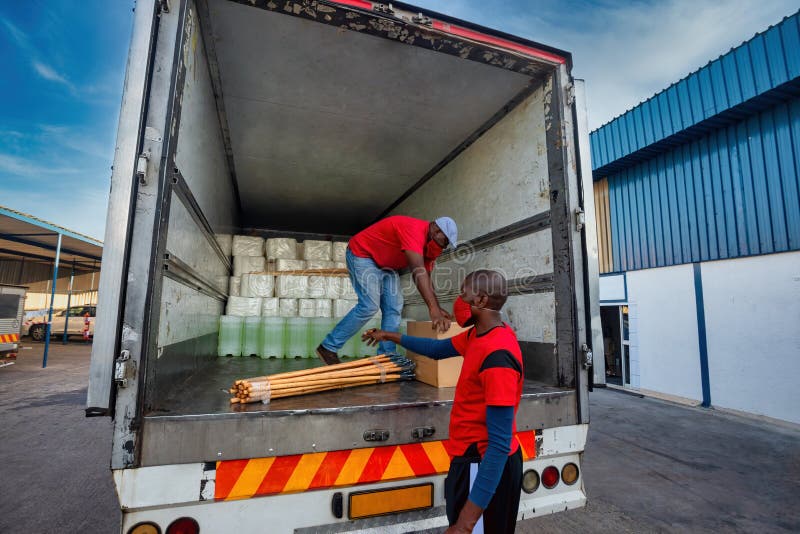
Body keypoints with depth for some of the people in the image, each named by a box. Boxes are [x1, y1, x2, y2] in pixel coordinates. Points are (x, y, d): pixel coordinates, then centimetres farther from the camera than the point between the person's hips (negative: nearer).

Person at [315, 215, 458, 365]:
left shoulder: (430, 243, -3)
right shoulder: (413, 229, -32)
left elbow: (426, 277, 1)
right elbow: (418, 272, -43)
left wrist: (437, 309, -9)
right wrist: (434, 310, -48)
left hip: (385, 264, 9)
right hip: (362, 254, -9)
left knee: (394, 308, -1)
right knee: (369, 306, -17)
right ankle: (328, 347, -4)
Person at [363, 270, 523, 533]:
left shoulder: (498, 356, -30)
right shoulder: (479, 334, 0)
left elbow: (500, 443, -30)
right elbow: (438, 349, 17)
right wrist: (391, 336, 22)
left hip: (486, 466, -9)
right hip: (473, 459, 9)